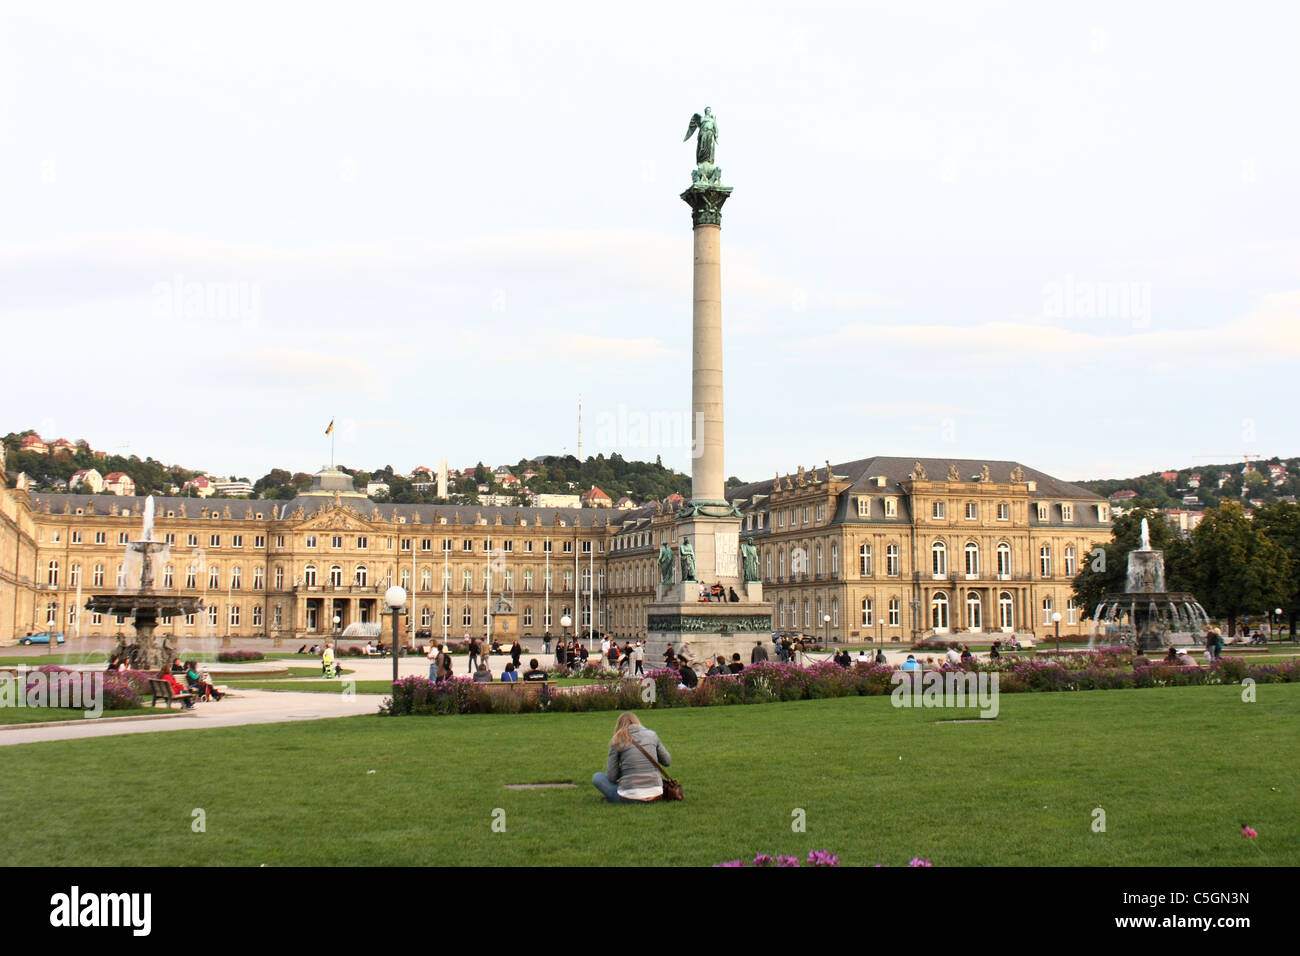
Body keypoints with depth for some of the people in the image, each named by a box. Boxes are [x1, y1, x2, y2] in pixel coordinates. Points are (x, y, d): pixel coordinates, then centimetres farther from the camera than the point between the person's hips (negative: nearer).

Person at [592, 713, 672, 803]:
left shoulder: (617, 741, 2)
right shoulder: (652, 734, 9)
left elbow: (611, 777, -1)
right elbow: (667, 762, 16)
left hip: (631, 796, -3)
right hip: (655, 794, 3)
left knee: (596, 777, 20)